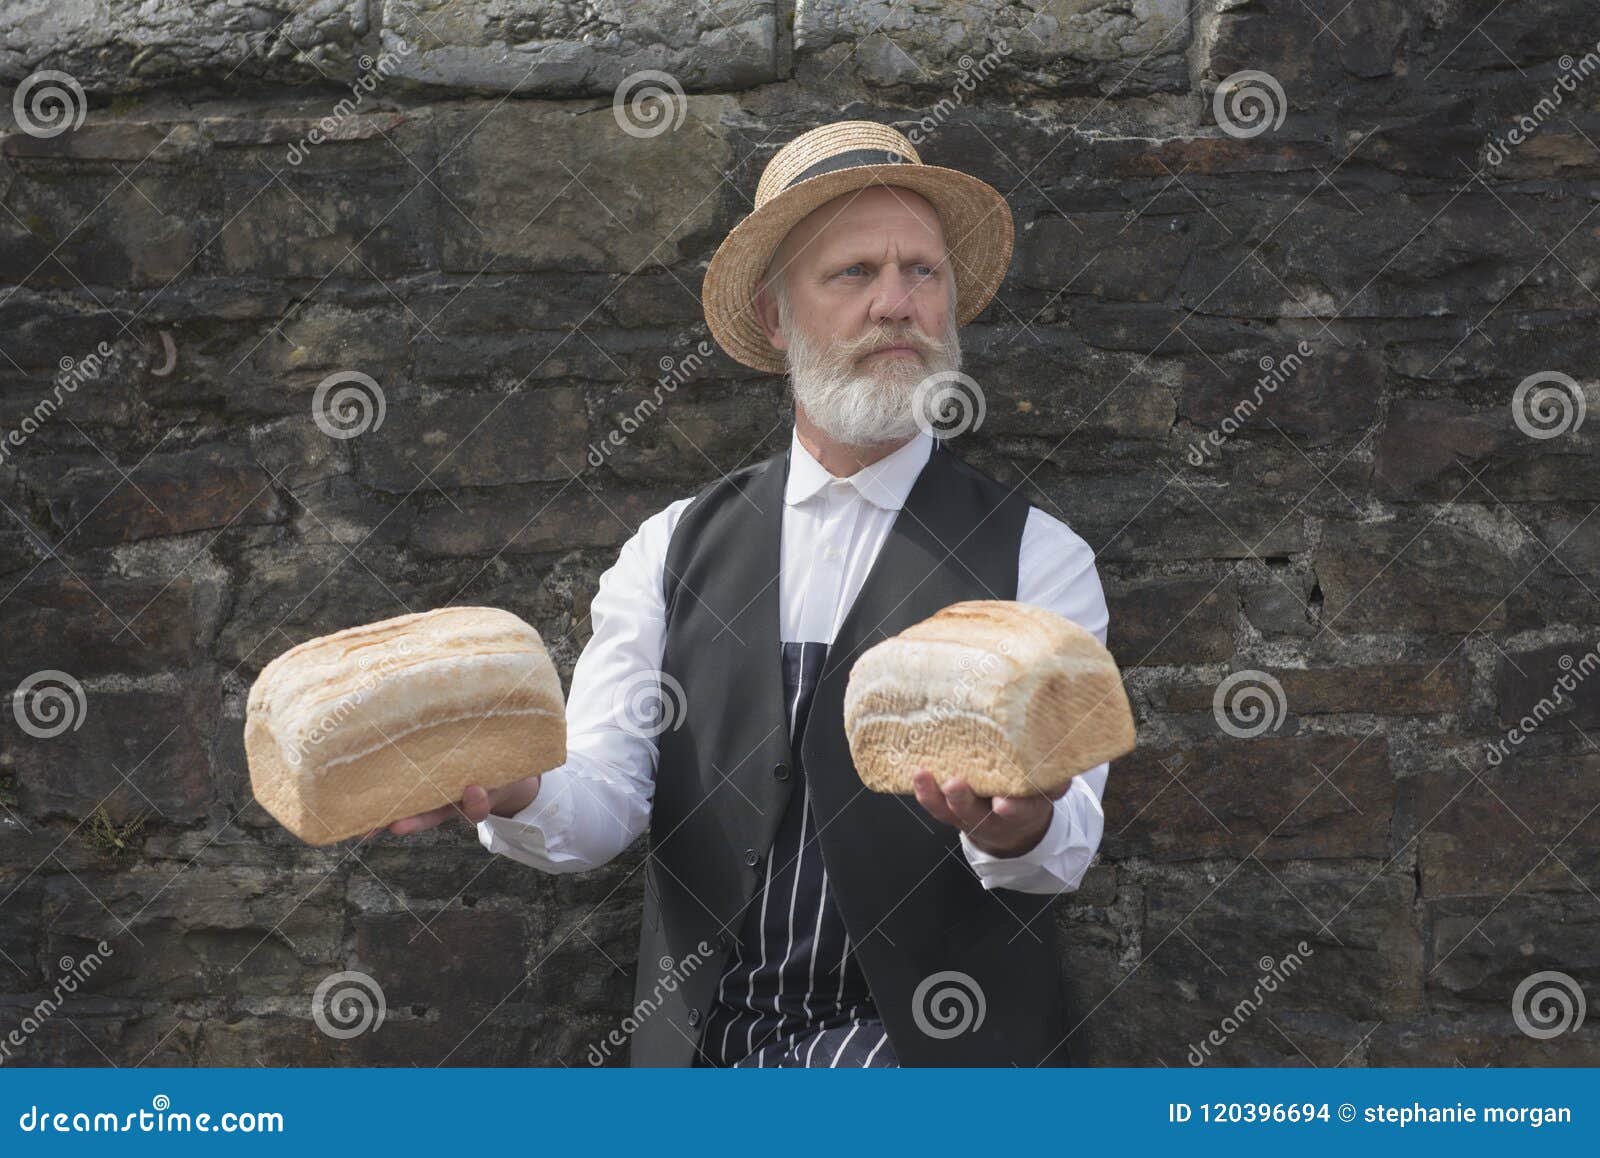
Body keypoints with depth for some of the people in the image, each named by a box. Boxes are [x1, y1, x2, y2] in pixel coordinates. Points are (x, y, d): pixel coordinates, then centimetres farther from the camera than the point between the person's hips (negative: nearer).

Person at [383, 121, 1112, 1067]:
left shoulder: (1035, 556, 4)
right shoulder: (673, 551, 11)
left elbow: (1067, 839, -7)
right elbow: (603, 799, 3)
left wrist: (1017, 826, -32)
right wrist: (514, 788, -21)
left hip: (928, 1057, -2)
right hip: (700, 1046, 3)